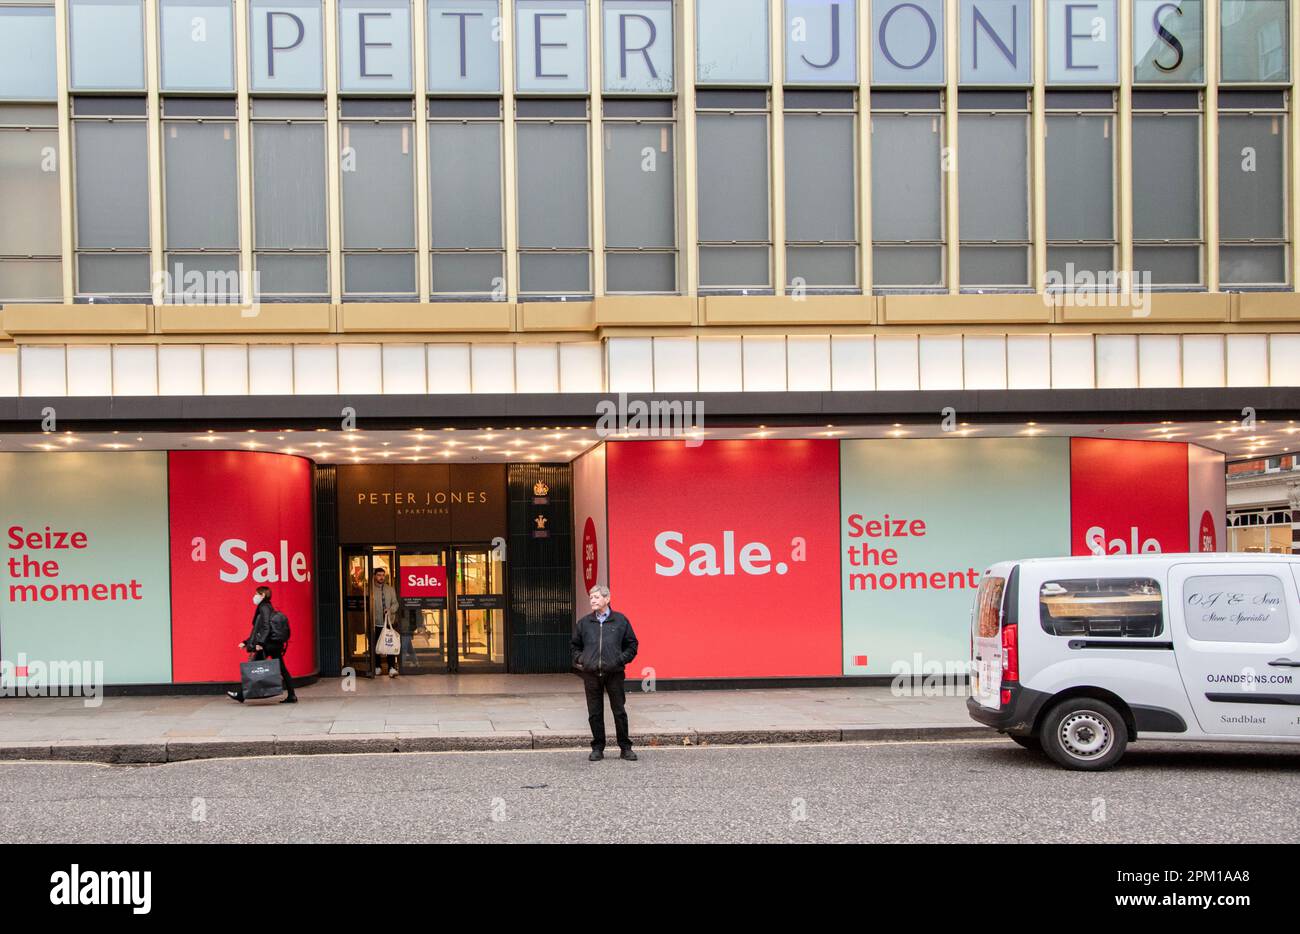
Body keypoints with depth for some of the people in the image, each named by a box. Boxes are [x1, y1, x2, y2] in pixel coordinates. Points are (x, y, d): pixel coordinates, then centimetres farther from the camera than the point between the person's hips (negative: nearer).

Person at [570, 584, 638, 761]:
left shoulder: (620, 620, 3)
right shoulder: (584, 623, 8)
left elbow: (632, 644, 10)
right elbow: (574, 644, 20)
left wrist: (621, 659, -2)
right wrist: (579, 659, 5)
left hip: (614, 673, -2)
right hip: (591, 675, 2)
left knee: (619, 711, 3)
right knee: (595, 713, 5)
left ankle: (625, 748, 12)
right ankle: (598, 748, 15)